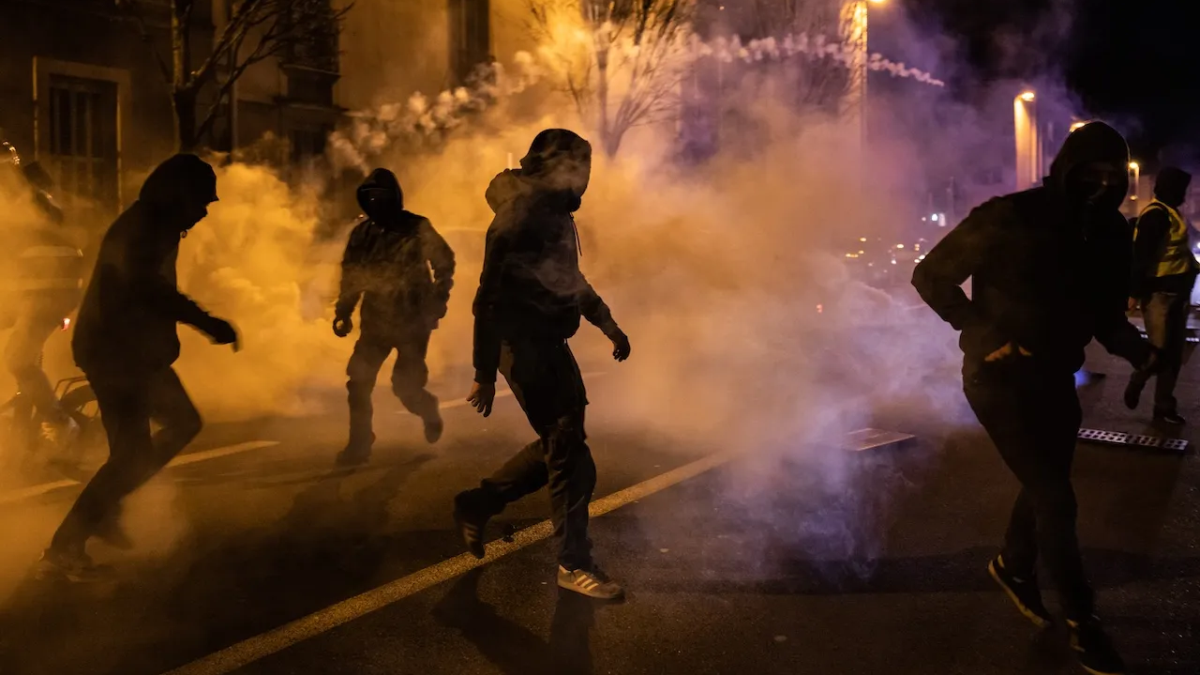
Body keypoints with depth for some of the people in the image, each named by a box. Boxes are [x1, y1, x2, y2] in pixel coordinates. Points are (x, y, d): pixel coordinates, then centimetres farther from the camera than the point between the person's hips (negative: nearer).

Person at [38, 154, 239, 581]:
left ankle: (106, 511, 25)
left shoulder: (157, 228, 11)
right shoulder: (139, 229, -21)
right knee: (131, 456, -9)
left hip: (137, 351, 11)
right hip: (114, 354, -11)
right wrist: (205, 321, -42)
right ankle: (63, 549, 2)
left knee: (184, 422, 19)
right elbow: (146, 289, -38)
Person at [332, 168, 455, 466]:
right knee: (359, 380, -6)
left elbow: (444, 263, -3)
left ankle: (429, 411, 29)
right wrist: (344, 312, 7)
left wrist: (436, 304, -8)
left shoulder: (417, 229, -10)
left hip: (413, 318, -4)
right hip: (376, 318, 4)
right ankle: (359, 444, 8)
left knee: (405, 384, -7)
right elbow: (351, 274, 11)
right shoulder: (362, 233, 2)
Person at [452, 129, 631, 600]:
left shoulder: (556, 215, 14)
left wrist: (609, 325, 26)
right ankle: (574, 564, 6)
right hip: (524, 346, -10)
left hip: (549, 344, 10)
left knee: (562, 442, 14)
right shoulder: (520, 217, -16)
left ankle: (478, 504, 27)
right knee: (567, 451, -6)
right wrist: (484, 376, -20)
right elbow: (489, 299, -19)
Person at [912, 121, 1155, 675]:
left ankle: (1013, 565, 47)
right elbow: (930, 277, -13)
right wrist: (985, 334, -19)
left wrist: (1139, 352, -14)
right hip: (1001, 378, -6)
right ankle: (1082, 621, 11)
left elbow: (1104, 312, 7)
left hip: (1055, 378, 6)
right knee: (1056, 499, -6)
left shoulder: (1110, 232, -2)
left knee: (1045, 484, 20)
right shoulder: (1009, 218, -19)